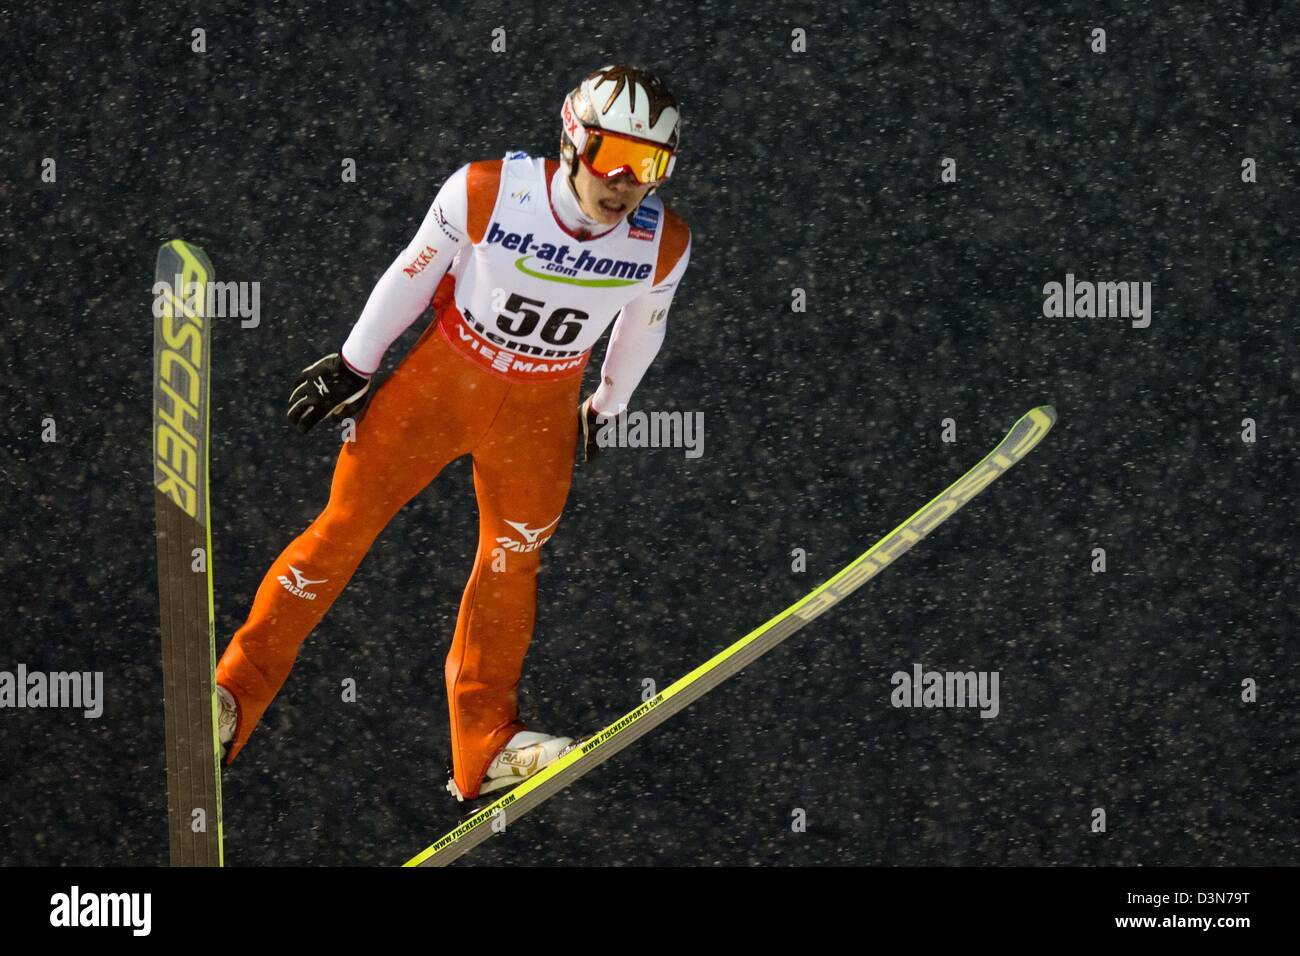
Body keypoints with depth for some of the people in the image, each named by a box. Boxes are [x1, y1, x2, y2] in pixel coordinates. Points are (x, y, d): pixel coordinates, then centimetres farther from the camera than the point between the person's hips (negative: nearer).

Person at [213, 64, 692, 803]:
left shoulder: (664, 245, -17)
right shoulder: (485, 193, -25)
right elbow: (414, 272, -8)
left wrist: (608, 407, 20)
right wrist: (354, 364, 3)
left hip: (540, 410, 2)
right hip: (443, 377, -2)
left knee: (513, 560, 5)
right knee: (347, 527, -3)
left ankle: (484, 745, 15)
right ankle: (235, 695, 3)